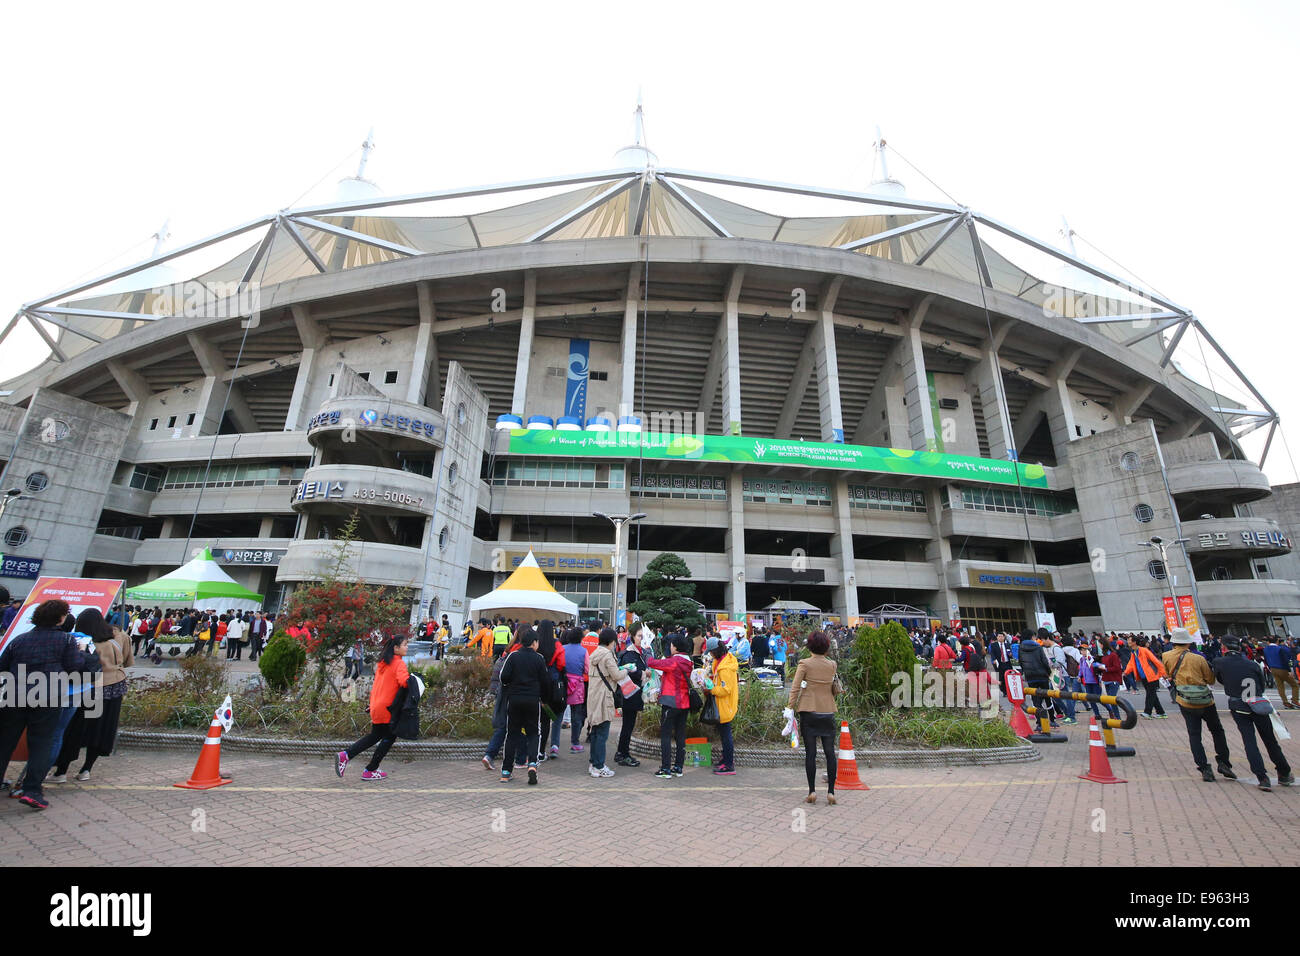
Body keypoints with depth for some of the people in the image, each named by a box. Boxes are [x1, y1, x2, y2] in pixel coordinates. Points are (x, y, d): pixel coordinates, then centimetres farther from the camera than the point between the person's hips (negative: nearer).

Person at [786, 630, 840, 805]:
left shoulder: (805, 664, -7)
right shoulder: (832, 665, 1)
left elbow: (795, 687, -10)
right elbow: (835, 690, 5)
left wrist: (790, 707, -6)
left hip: (809, 712, -2)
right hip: (828, 712, 2)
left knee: (810, 752, 3)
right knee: (830, 752, 9)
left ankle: (812, 791, 6)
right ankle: (831, 792, 10)